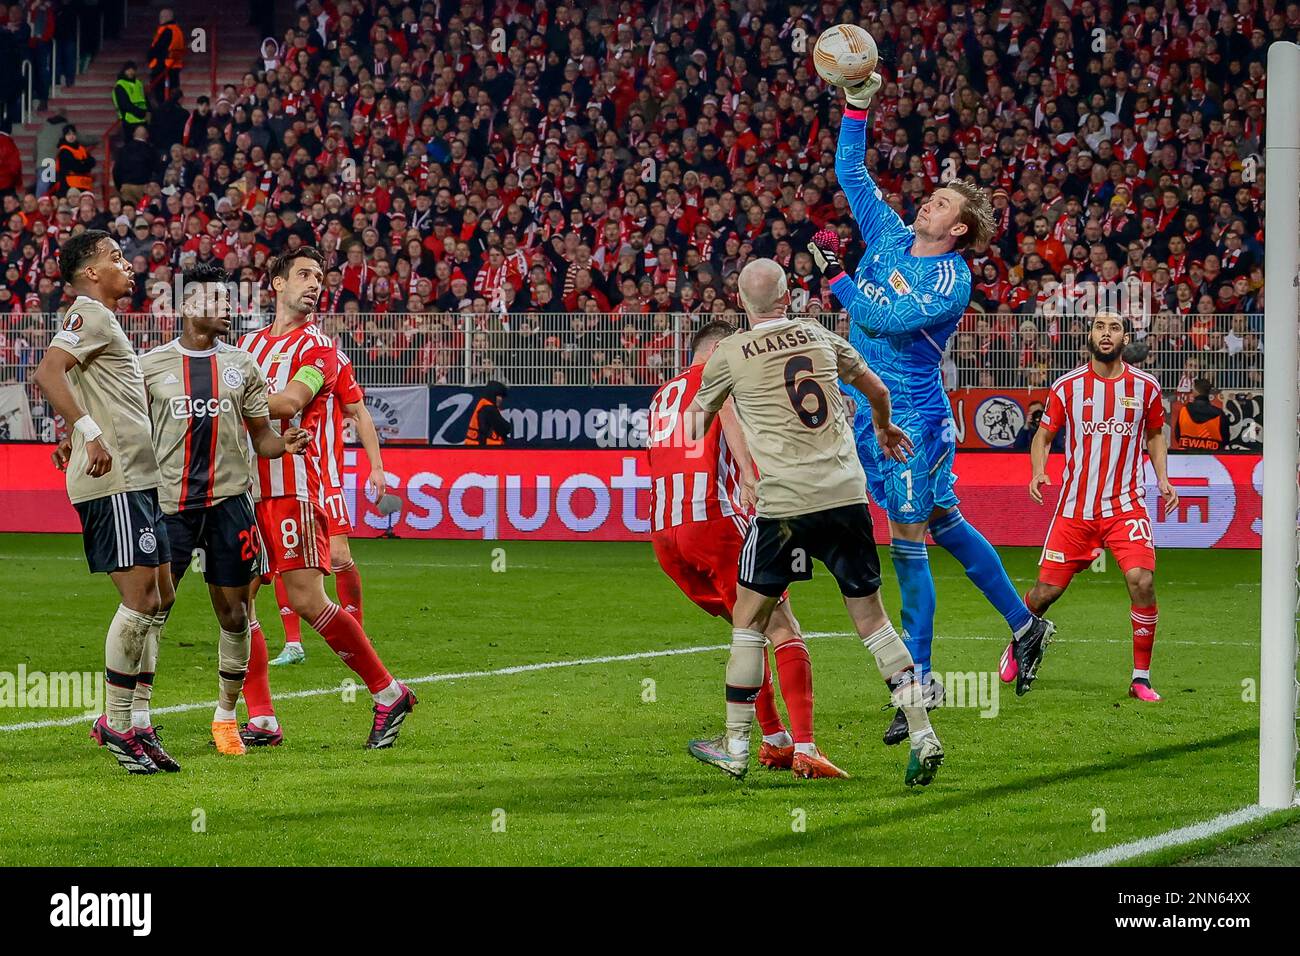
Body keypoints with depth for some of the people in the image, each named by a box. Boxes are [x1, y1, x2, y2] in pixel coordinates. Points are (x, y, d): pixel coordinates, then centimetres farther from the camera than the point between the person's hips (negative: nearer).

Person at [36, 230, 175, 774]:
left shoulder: (103, 321, 22)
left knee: (159, 598, 10)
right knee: (141, 598, -12)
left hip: (134, 482, 10)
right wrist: (90, 433, -30)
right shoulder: (89, 315, -9)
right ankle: (117, 725, -7)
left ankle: (137, 722, 12)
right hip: (113, 482, -10)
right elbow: (47, 374, -24)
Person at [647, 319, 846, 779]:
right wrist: (751, 478, -30)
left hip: (663, 533, 7)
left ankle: (773, 740, 21)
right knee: (783, 632, -6)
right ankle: (804, 747, -19)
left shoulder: (662, 395, 27)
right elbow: (728, 412, -16)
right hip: (715, 518, -7)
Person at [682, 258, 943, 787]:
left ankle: (735, 746, 15)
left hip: (784, 503, -3)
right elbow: (878, 392, 25)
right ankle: (922, 734, 1)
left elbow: (698, 419, 20)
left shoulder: (729, 355, 2)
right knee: (871, 616, 10)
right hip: (847, 494, 3)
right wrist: (885, 429, 47)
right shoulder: (821, 337, 11)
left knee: (749, 615, 12)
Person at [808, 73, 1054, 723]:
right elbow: (850, 172, 12)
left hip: (914, 417, -7)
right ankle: (1023, 625, 24)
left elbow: (881, 317, -23)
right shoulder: (890, 237, 7)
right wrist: (857, 108, 3)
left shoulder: (951, 282, -14)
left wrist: (835, 274, -12)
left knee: (907, 538, -7)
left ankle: (920, 683, -2)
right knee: (940, 523, 13)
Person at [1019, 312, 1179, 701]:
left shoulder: (1145, 387, 2)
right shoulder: (1067, 386, 0)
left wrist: (1163, 478, 3)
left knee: (1142, 580, -20)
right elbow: (1044, 435, 9)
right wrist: (1038, 471, -9)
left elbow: (1155, 435, 17)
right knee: (1047, 590, 2)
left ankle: (1141, 679, -8)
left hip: (1125, 505, 0)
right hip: (1075, 507, 0)